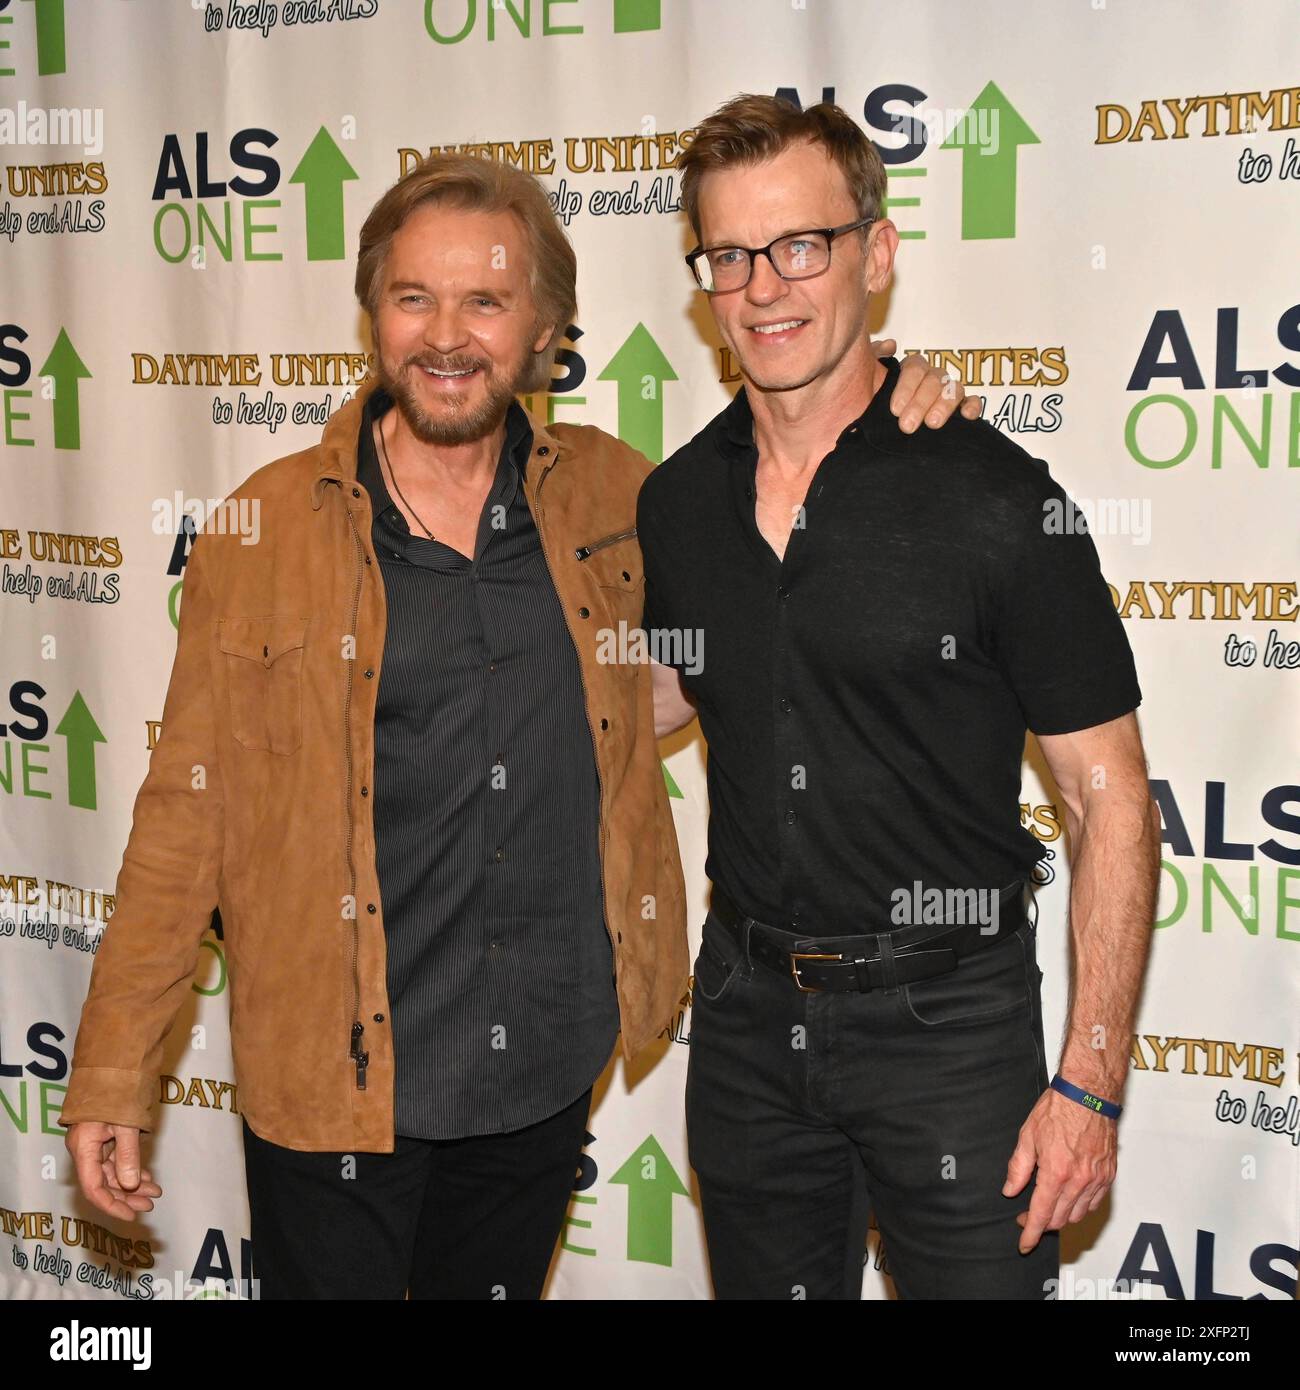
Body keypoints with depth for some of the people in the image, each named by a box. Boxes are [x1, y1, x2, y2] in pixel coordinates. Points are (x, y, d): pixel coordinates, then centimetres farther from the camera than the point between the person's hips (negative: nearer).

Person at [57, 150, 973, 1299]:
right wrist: (113, 1073, -6)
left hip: (549, 1079, 3)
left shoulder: (610, 495, 0)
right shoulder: (265, 527, -7)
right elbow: (188, 811, -5)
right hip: (335, 1082, -3)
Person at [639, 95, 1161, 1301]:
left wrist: (1089, 1081, -14)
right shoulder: (676, 502, 1)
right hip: (748, 1009, 5)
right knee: (766, 1280, 20)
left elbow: (1110, 800, -11)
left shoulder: (996, 498, -14)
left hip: (947, 1013, -4)